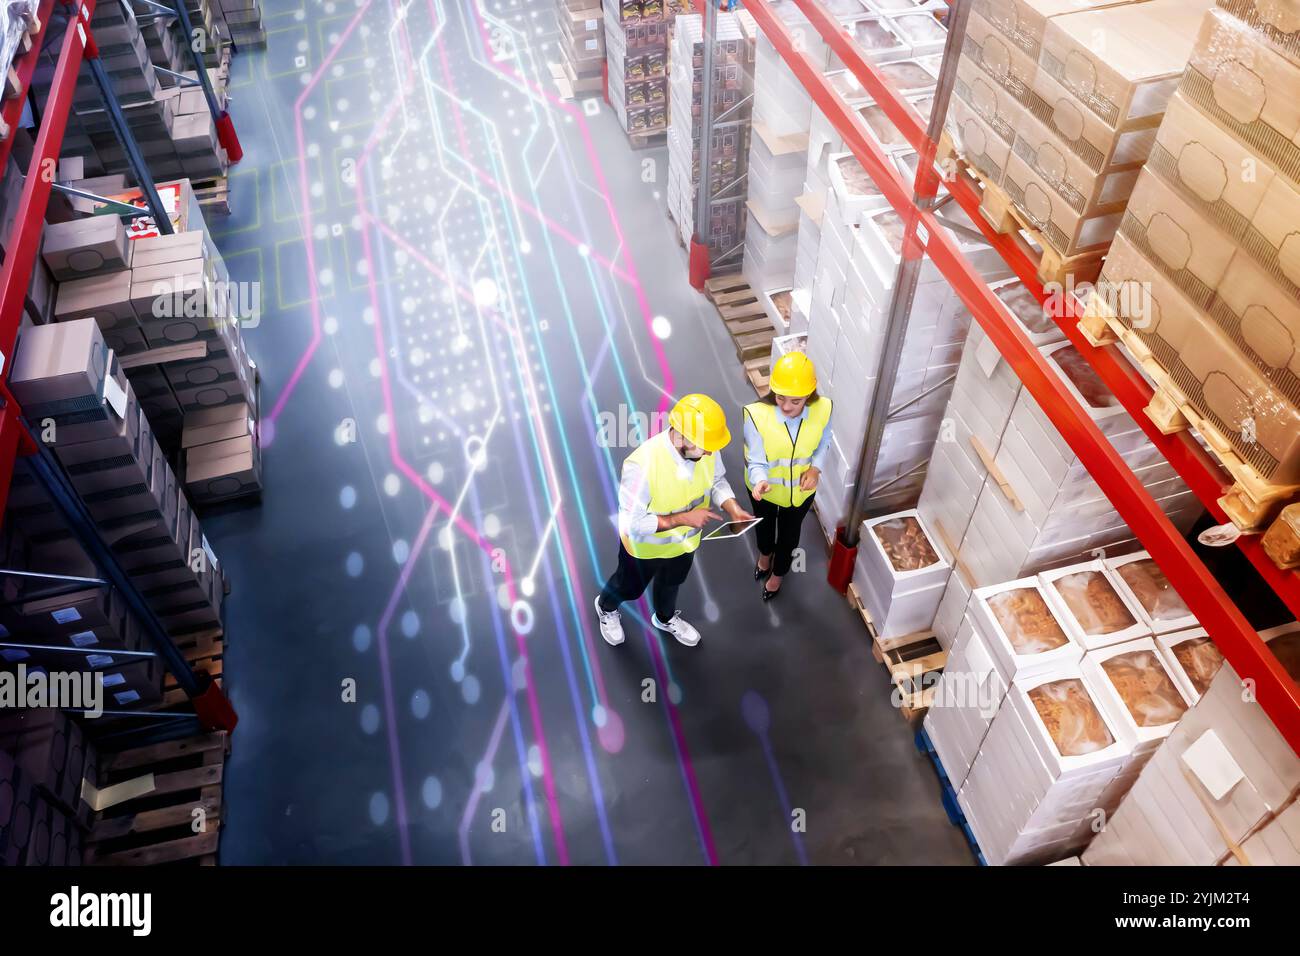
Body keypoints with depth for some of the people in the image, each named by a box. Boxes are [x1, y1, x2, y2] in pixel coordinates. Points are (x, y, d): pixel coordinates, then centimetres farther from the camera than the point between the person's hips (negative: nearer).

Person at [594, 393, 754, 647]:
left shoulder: (706, 448, -25)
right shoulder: (642, 465, -42)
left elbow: (717, 481, -4)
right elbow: (631, 523, -33)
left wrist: (732, 509, -22)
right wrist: (682, 518, -38)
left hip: (685, 540, 4)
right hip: (645, 545, -4)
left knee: (671, 582, 33)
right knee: (630, 587, 26)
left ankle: (665, 618, 64)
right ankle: (606, 607, 60)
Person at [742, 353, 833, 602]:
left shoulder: (822, 409, -27)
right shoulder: (757, 415, -35)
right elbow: (756, 462, -29)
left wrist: (815, 468, -21)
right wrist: (760, 482, -50)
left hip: (800, 490, 1)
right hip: (765, 488, -1)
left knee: (789, 533, 26)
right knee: (764, 524, 31)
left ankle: (778, 573, 59)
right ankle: (765, 555, 67)